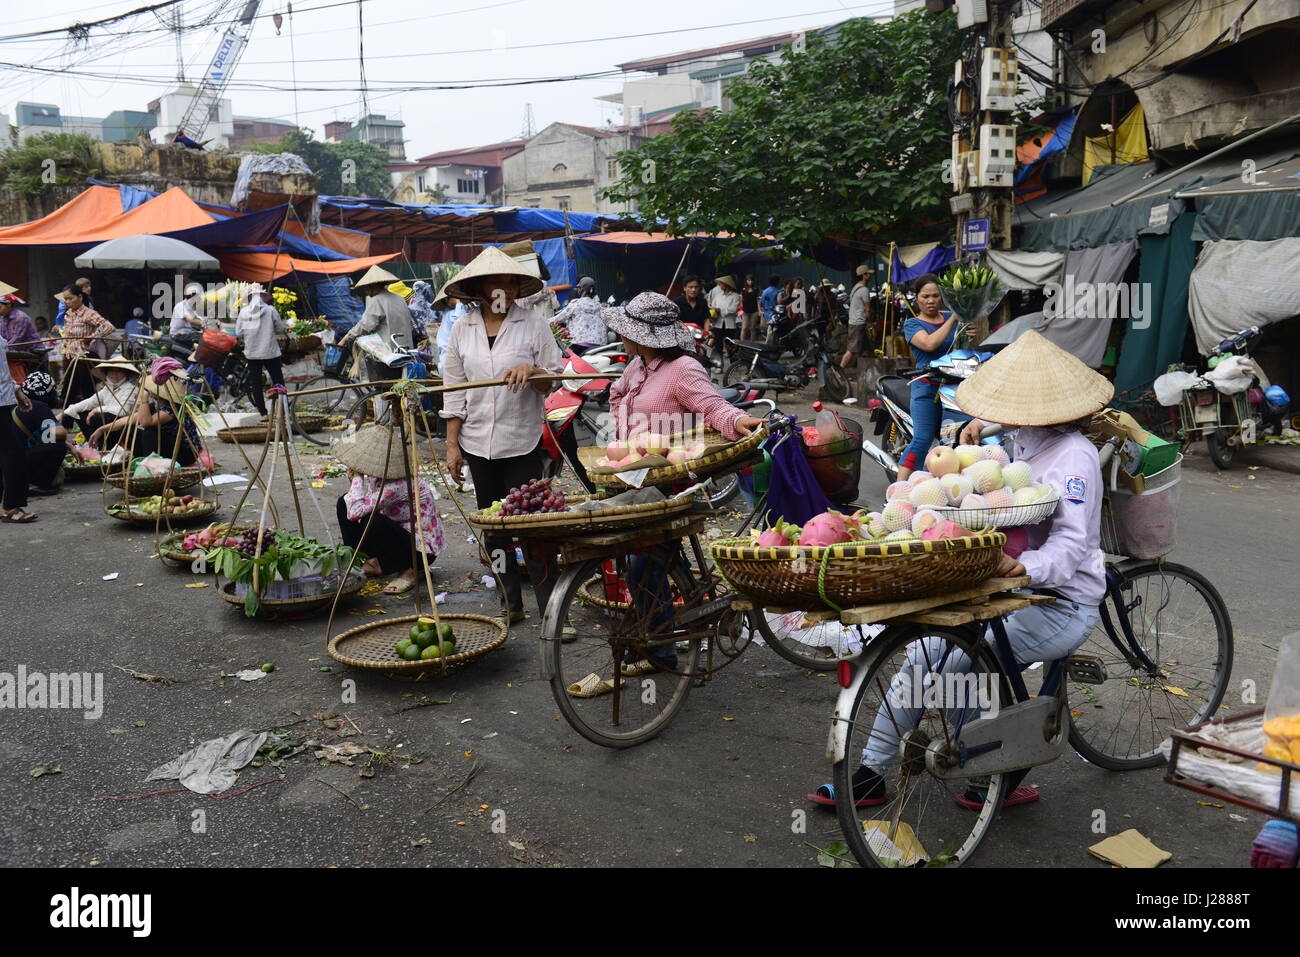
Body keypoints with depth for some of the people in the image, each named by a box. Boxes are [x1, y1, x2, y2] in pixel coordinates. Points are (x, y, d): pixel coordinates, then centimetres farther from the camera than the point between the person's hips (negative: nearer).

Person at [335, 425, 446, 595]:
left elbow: (356, 511, -38)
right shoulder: (377, 475, -3)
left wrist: (358, 477, -25)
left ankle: (409, 571, -12)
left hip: (422, 549, -9)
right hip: (398, 531, 9)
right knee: (344, 503, 3)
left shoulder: (401, 484, -31)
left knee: (371, 521, -34)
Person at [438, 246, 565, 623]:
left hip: (522, 441, -4)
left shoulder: (533, 324, -1)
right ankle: (511, 604, 23)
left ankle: (551, 609, 2)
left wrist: (531, 371, -21)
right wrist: (452, 445, 4)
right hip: (478, 443, 4)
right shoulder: (462, 329, 7)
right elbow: (454, 391, 8)